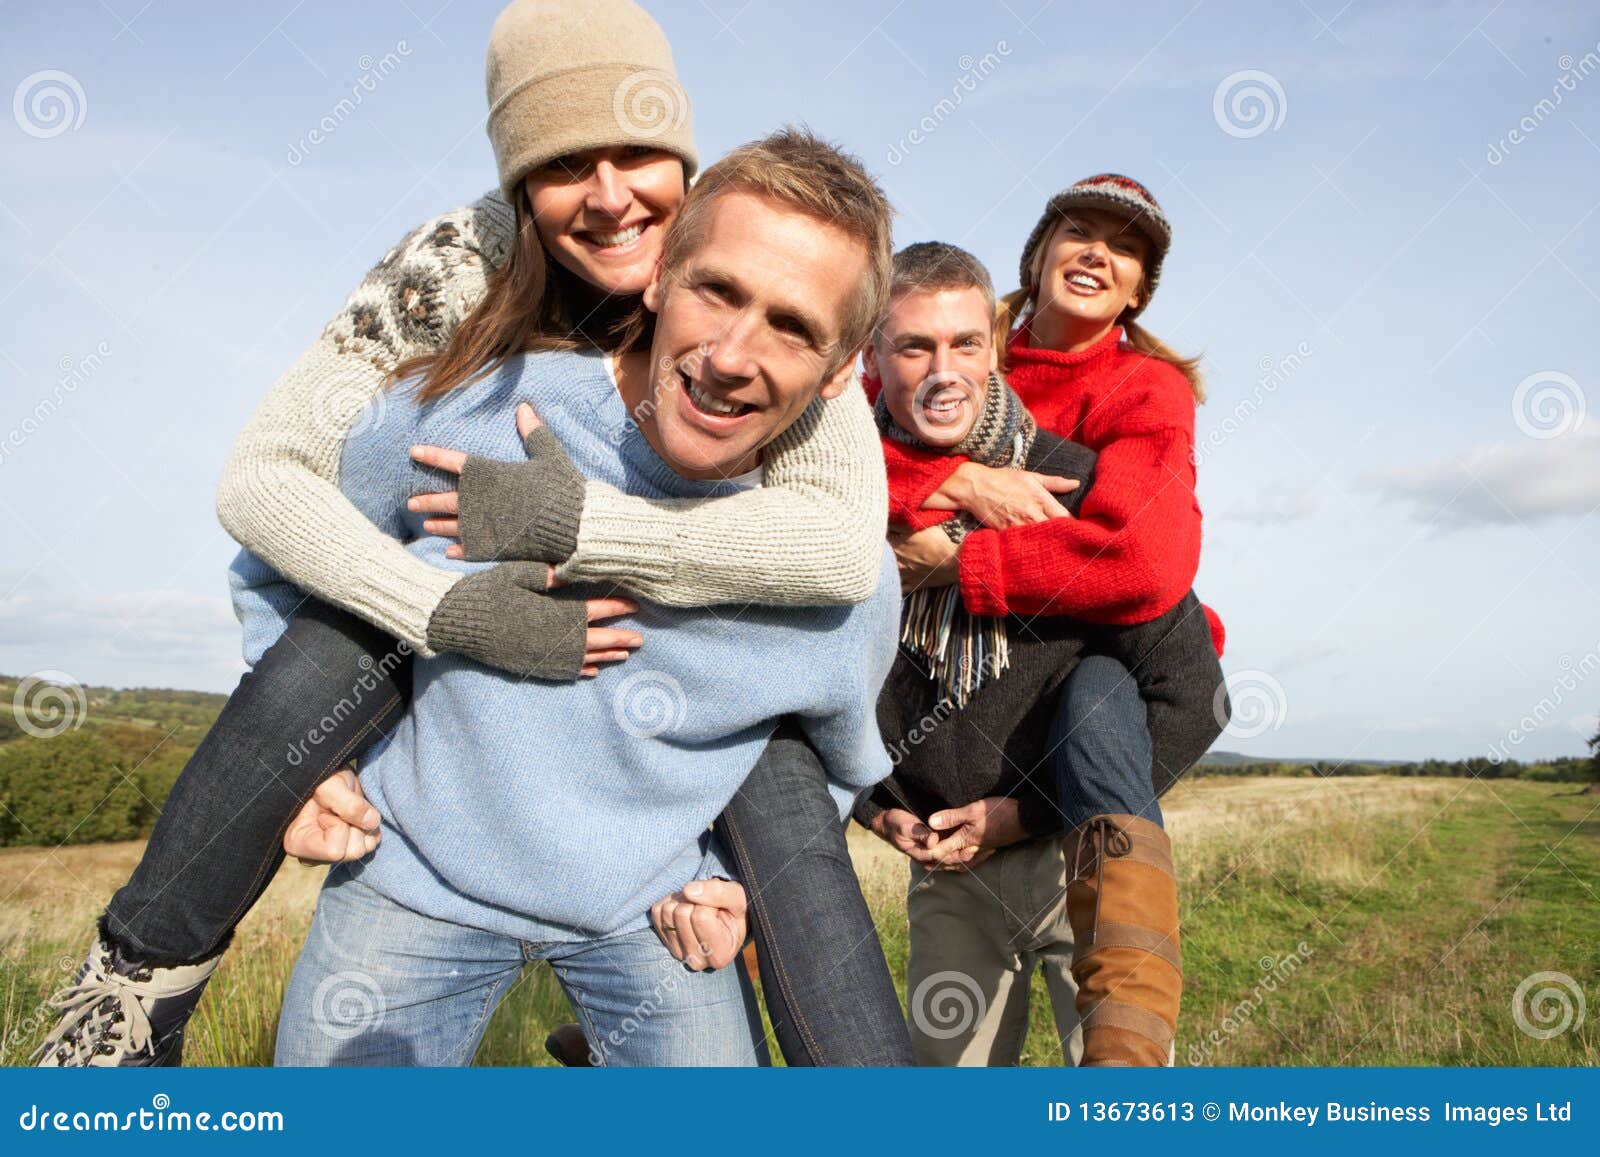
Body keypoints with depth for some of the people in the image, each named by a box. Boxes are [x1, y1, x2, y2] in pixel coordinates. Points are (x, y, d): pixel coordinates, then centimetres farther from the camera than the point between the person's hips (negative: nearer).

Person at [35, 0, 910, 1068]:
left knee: (779, 779, -27)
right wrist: (455, 611, -40)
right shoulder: (467, 260, -22)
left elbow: (847, 540, -40)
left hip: (699, 607, 0)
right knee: (312, 668, -26)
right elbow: (263, 471, -26)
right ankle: (132, 1001, -4)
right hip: (504, 588, 1)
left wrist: (570, 517, -42)